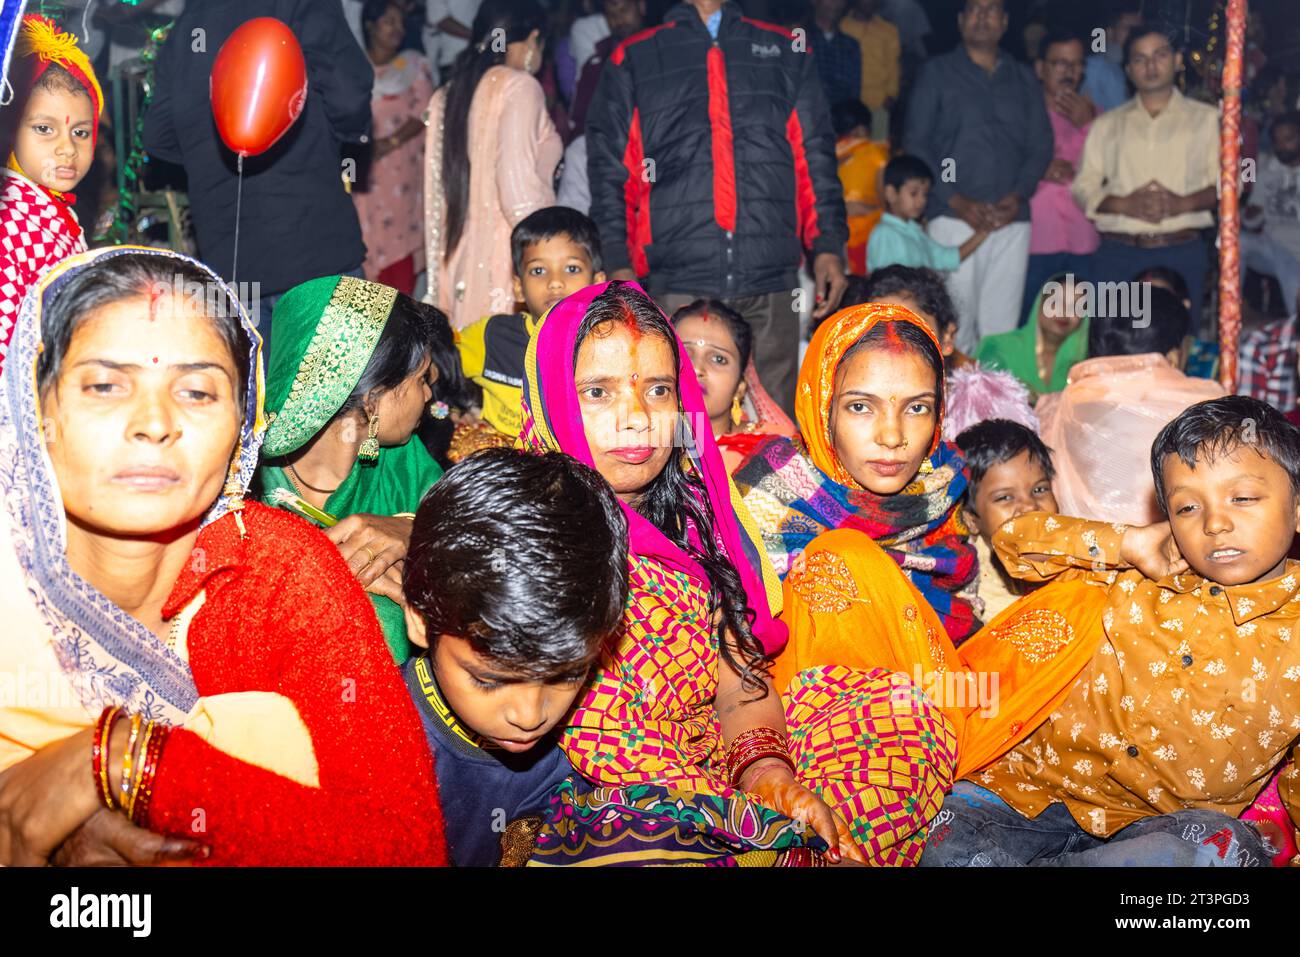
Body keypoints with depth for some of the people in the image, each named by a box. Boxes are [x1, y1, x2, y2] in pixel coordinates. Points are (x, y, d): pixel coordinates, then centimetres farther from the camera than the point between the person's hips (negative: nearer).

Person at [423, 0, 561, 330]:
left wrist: (440, 289, 17)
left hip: (459, 268, 7)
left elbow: (435, 200, 14)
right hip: (506, 267, -7)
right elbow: (519, 193, -17)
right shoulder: (519, 86, -5)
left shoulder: (446, 96, 14)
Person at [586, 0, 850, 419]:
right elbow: (609, 170, 10)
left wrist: (827, 245, 4)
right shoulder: (633, 60, 16)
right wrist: (618, 263, -2)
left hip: (770, 277, 2)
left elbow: (815, 158, 17)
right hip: (676, 282, -1)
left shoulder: (784, 52, 21)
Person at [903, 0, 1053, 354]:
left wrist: (1018, 196, -5)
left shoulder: (1024, 79, 19)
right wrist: (956, 200, -10)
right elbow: (916, 143, 2)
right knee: (956, 318, -7)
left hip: (1012, 219, 3)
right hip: (954, 217, -3)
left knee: (1002, 324, -2)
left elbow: (1041, 145, 14)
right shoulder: (937, 73, 10)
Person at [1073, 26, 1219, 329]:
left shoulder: (1207, 119, 13)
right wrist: (1125, 205, -10)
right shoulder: (1106, 125, 16)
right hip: (1117, 255, 1)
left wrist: (1183, 203, -13)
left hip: (1182, 252, -1)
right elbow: (1082, 187, 9)